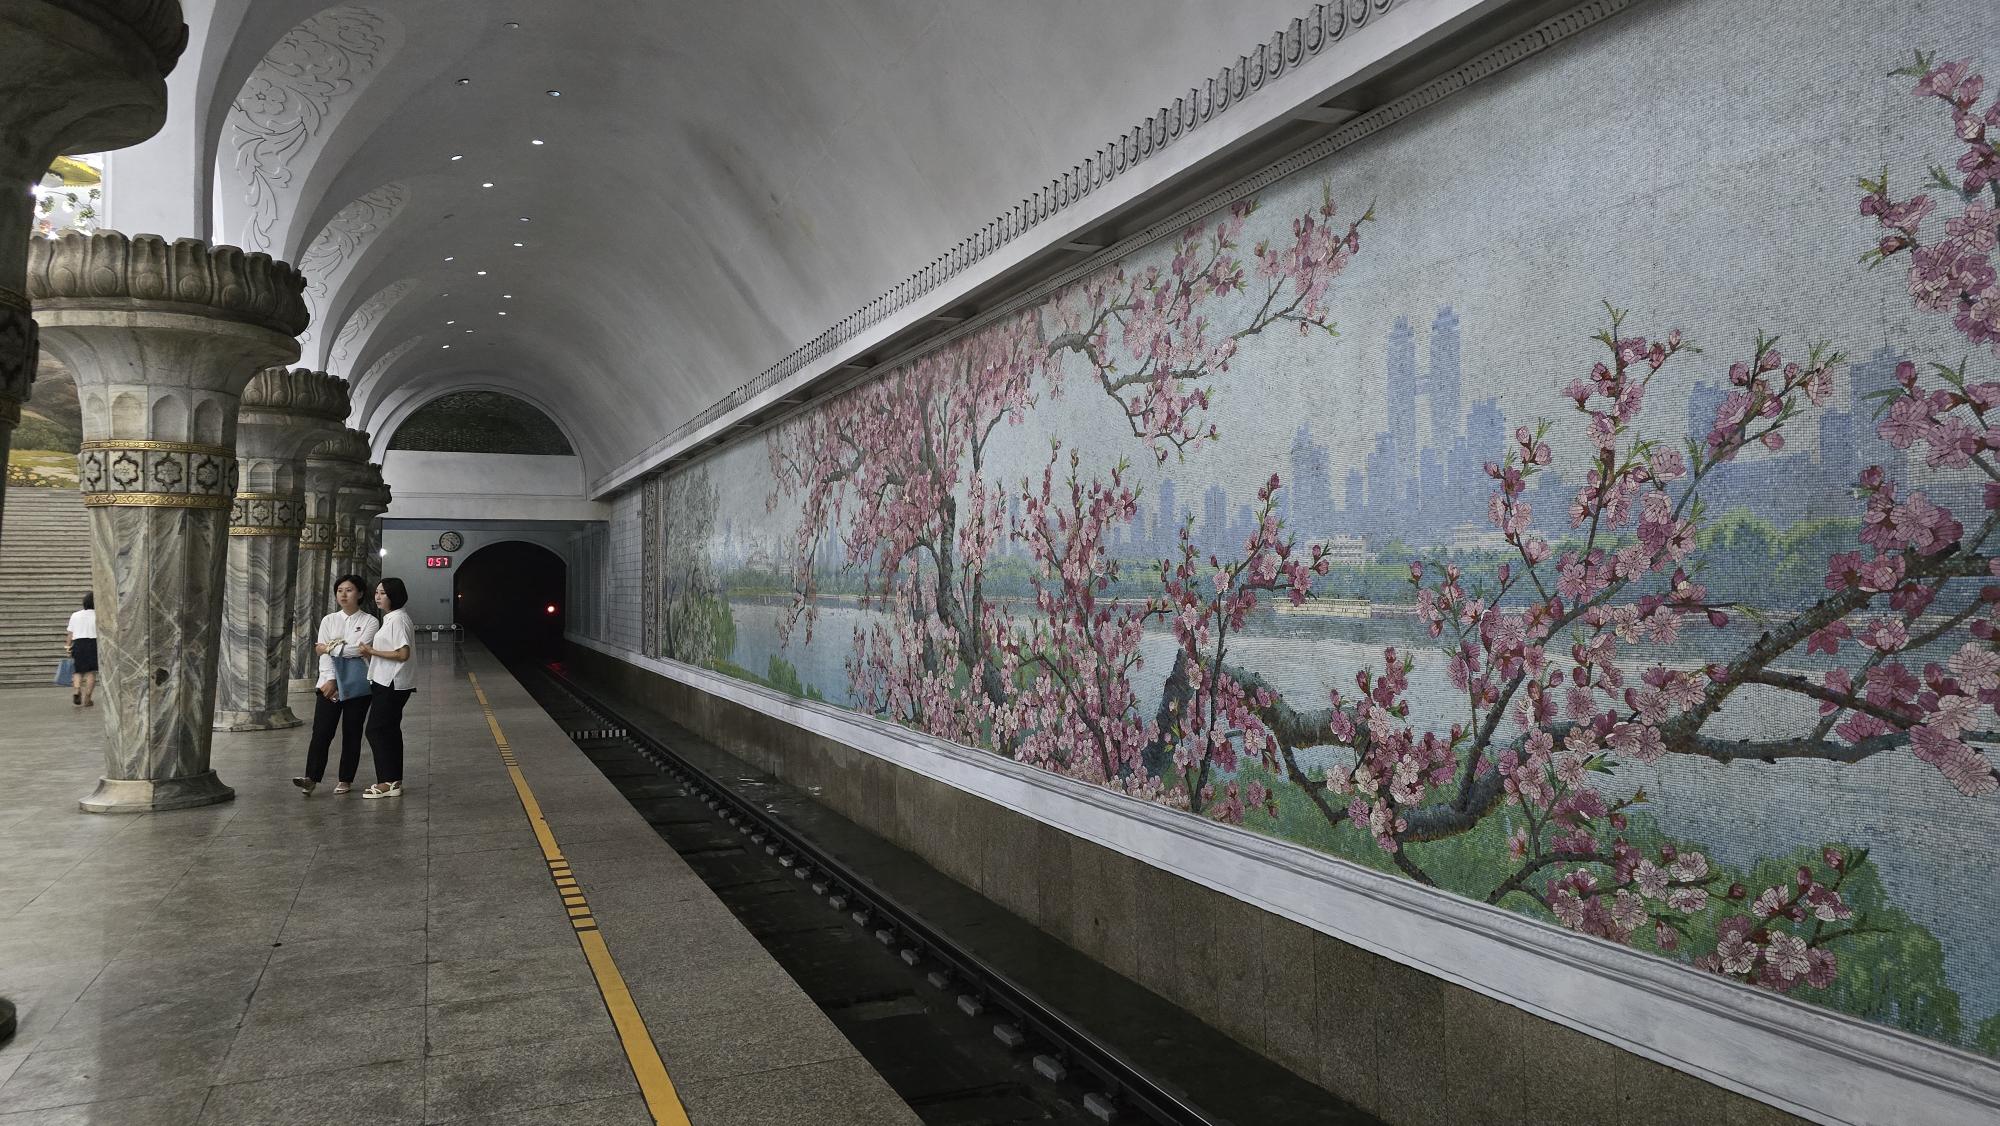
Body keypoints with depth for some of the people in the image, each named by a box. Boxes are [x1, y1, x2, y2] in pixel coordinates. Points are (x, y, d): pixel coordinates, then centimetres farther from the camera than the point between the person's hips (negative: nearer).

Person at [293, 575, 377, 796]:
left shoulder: (369, 622, 2)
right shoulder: (328, 620, 10)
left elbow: (358, 648, -13)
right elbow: (324, 653, 0)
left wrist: (330, 647, -6)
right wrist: (329, 679, -13)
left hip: (357, 685, -2)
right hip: (330, 683, 2)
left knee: (351, 733, 5)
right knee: (321, 731, -7)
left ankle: (345, 780, 13)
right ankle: (311, 778, -9)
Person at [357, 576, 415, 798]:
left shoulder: (397, 619, -16)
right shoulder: (390, 619, 16)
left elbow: (403, 654, -23)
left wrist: (372, 651, -17)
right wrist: (371, 652, 9)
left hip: (391, 684, -10)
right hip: (388, 682, 10)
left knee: (376, 730, -6)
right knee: (390, 730, 13)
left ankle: (387, 782, -2)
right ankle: (394, 781, 19)